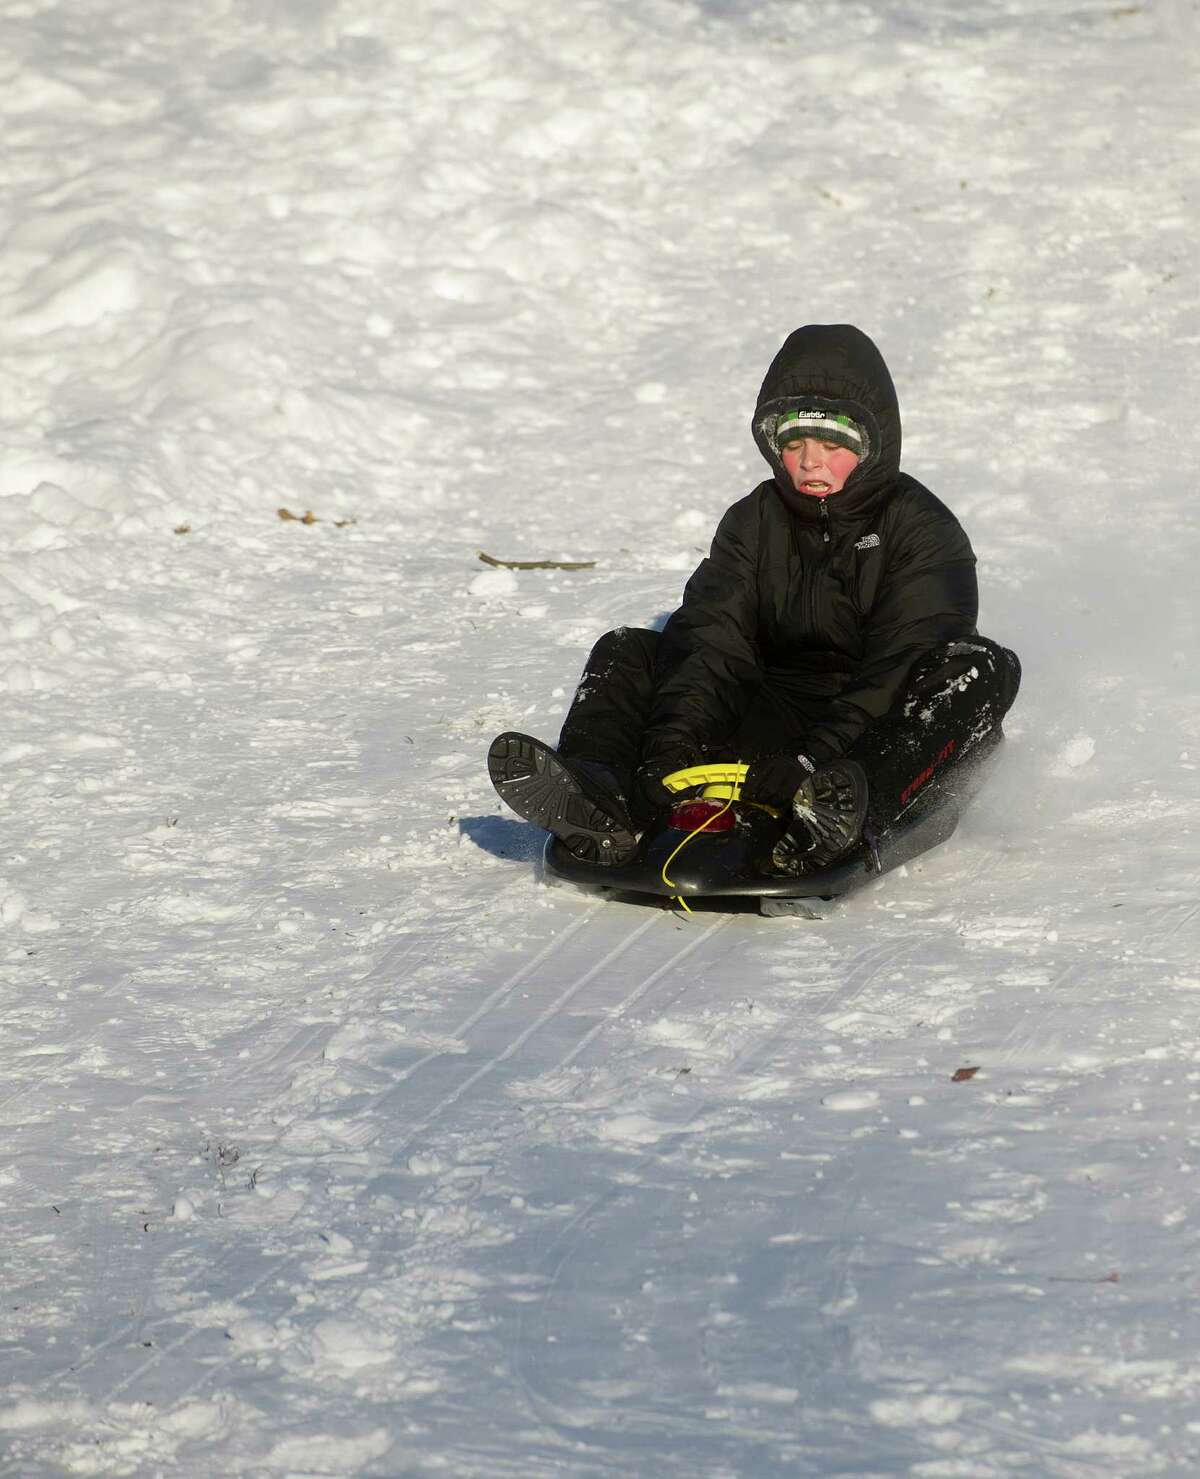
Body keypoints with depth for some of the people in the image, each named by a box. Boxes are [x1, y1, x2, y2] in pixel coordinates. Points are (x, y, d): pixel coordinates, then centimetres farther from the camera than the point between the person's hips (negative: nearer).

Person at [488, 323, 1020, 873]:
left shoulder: (922, 528, -3)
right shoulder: (753, 522, 9)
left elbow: (903, 662, -19)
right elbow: (712, 640, -7)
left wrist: (826, 752, -36)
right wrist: (670, 750, -26)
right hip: (775, 717, 4)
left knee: (984, 667, -33)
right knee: (625, 653, -7)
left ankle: (850, 812, -62)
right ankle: (604, 804, -41)